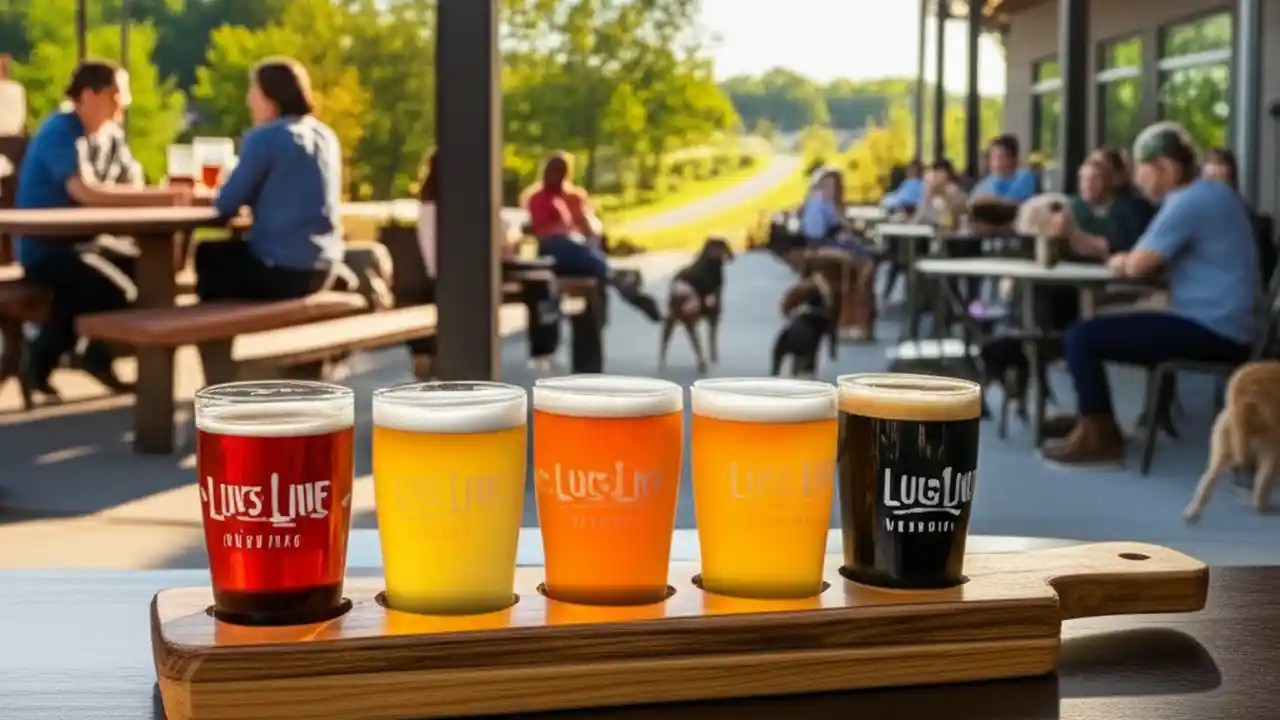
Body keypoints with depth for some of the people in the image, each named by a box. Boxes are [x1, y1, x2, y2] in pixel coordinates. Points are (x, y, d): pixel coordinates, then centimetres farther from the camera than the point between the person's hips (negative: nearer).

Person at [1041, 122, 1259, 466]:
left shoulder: (1187, 202, -17)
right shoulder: (1210, 192, 15)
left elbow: (1139, 266, -17)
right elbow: (1155, 261, 19)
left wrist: (1122, 261, 5)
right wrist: (1128, 260, 0)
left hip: (1209, 331, -11)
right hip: (1220, 326, 11)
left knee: (1082, 337, -13)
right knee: (1097, 329, 22)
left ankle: (1098, 437, -7)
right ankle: (1093, 417, 26)